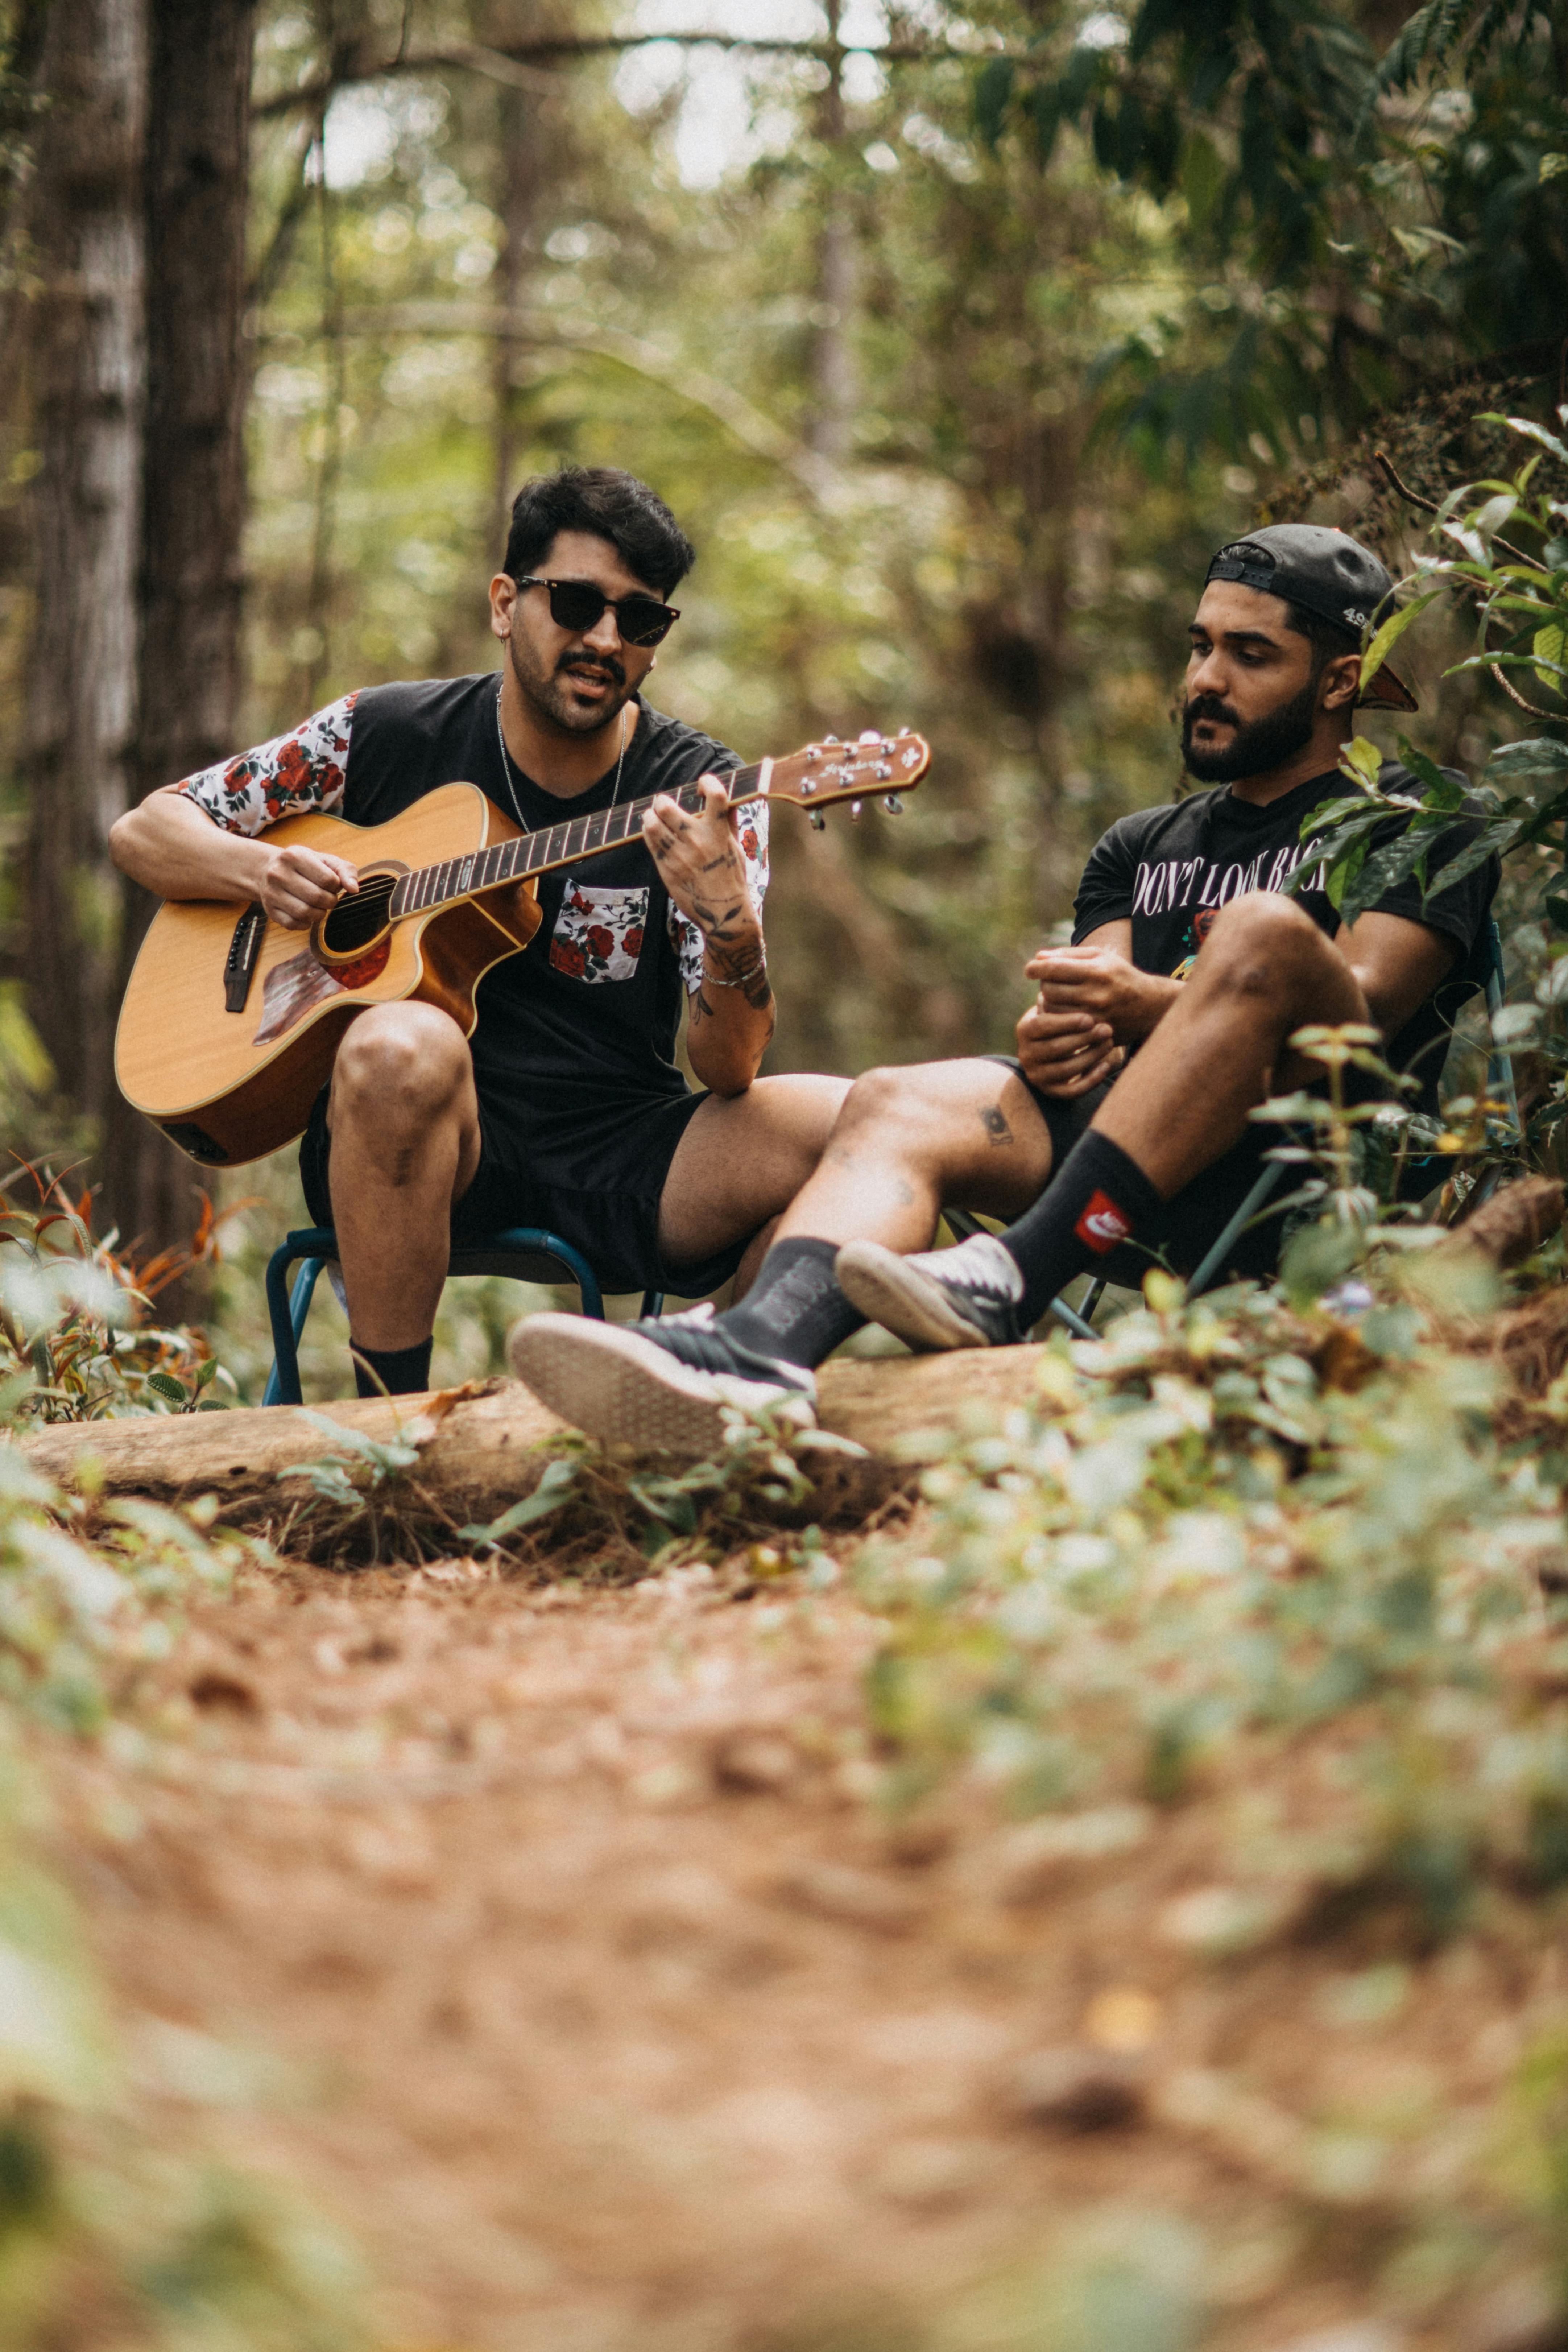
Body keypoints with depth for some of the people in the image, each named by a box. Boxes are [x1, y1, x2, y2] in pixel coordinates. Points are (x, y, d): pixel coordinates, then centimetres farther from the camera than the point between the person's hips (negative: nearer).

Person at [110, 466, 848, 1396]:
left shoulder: (706, 795, 1)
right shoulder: (385, 736, 4)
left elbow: (729, 1067, -9)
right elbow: (145, 831, 13)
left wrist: (731, 926, -30)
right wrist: (263, 870, -9)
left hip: (624, 1169, 1)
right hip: (439, 1147, 0)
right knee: (402, 1047, -36)